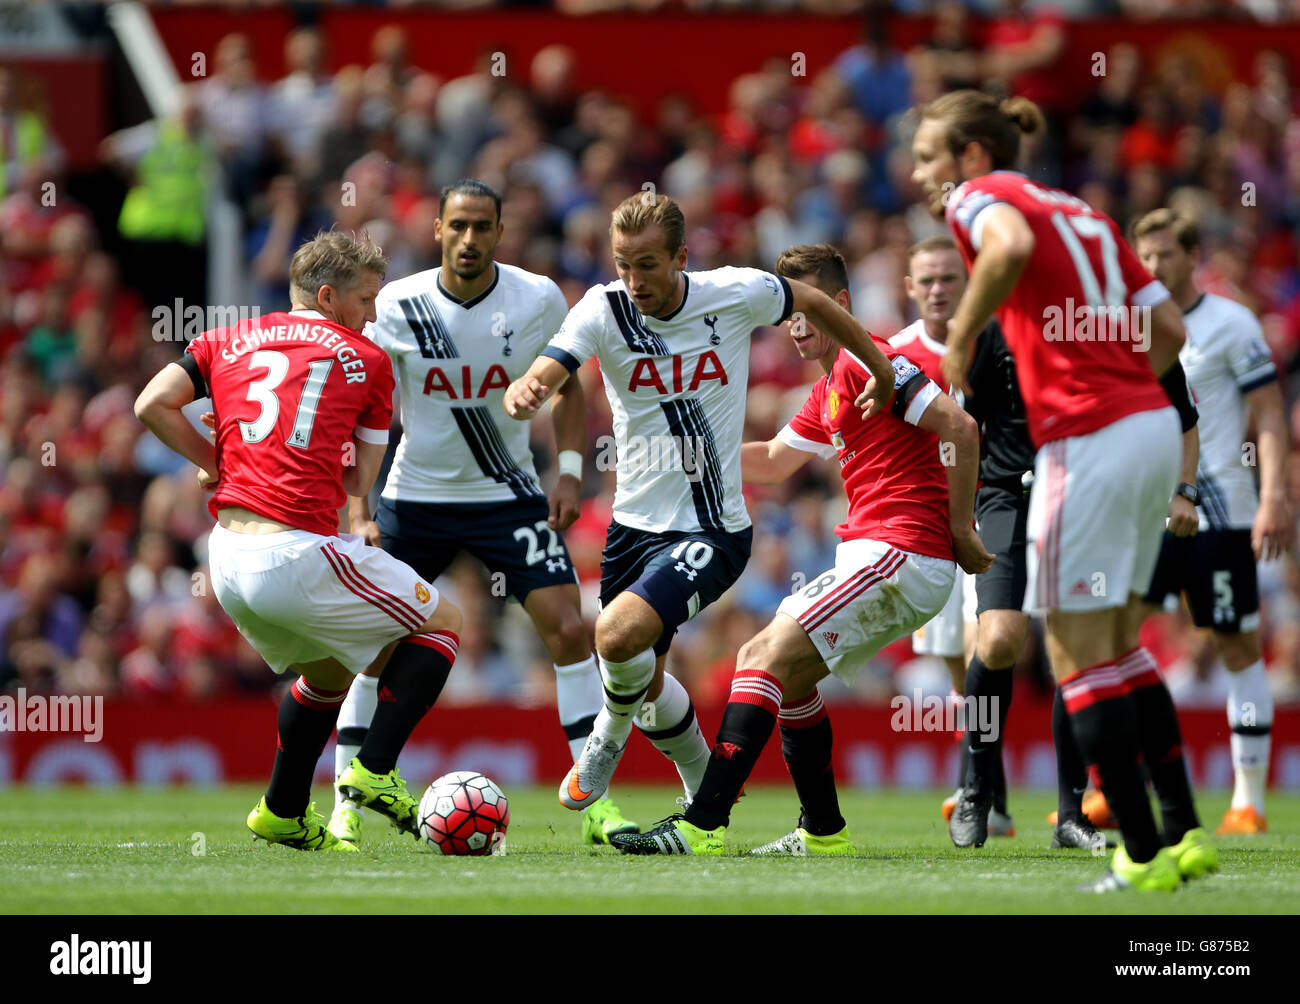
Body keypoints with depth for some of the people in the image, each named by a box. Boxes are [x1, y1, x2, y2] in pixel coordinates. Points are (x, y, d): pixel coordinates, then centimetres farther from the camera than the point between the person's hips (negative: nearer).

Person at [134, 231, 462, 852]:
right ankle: (374, 771, 1)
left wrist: (217, 463, 16)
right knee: (441, 623, 13)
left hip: (227, 560, 6)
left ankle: (284, 813, 29)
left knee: (328, 673, 30)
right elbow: (357, 483, 8)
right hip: (298, 554, -6)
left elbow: (152, 405, 5)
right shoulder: (366, 360, 7)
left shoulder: (229, 342, 16)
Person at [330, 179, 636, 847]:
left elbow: (567, 388, 7)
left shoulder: (537, 301, -10)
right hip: (416, 496, 0)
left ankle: (598, 803, -5)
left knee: (569, 629, -12)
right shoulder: (398, 308, -12)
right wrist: (357, 511, -12)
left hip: (509, 495, 0)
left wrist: (570, 472, -6)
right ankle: (344, 808, 11)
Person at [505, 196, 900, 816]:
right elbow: (538, 381, -25)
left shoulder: (737, 295, -12)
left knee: (619, 634, -27)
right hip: (634, 525, 4)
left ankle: (612, 731, 5)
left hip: (712, 532, -4)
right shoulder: (604, 310, -10)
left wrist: (883, 373, 18)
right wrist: (524, 394, -50)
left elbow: (811, 301, 8)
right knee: (642, 682, 16)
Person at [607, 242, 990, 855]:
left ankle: (703, 825, -25)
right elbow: (774, 462, 32)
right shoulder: (827, 391, 22)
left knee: (765, 658, -16)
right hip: (878, 554, 10)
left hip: (900, 556, -10)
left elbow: (961, 427, -19)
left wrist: (959, 527, -16)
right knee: (788, 676, 17)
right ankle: (823, 833, 20)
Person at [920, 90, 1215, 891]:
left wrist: (961, 339, -14)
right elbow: (1169, 328, 17)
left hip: (1087, 442, -8)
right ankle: (1186, 834, 17)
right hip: (1154, 422, 8)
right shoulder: (1082, 213, 21)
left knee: (1079, 658, -2)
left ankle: (1143, 856, -3)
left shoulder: (980, 196, 0)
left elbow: (1011, 247, -26)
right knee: (1122, 646, 18)